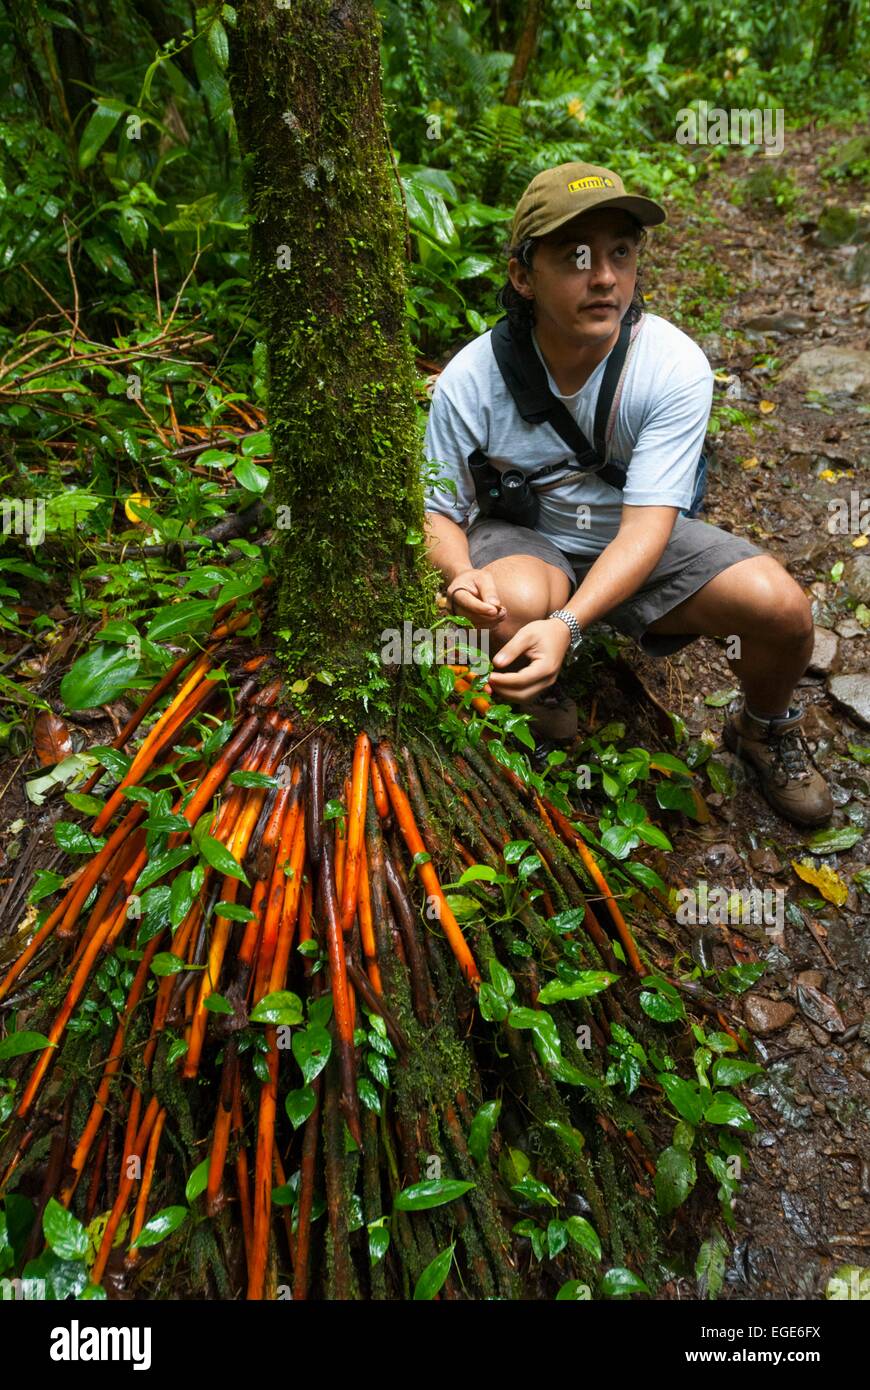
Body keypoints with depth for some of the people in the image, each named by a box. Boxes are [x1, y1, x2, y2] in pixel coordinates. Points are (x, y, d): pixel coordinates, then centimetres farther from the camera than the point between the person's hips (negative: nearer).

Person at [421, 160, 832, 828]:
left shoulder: (677, 365, -21)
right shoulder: (472, 379, -19)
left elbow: (647, 524, -28)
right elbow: (437, 511, -11)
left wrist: (567, 623, -45)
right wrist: (461, 573, -36)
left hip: (638, 541, 1)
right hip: (525, 534, 0)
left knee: (781, 606, -22)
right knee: (514, 603, -38)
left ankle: (765, 728, 13)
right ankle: (539, 700, 0)